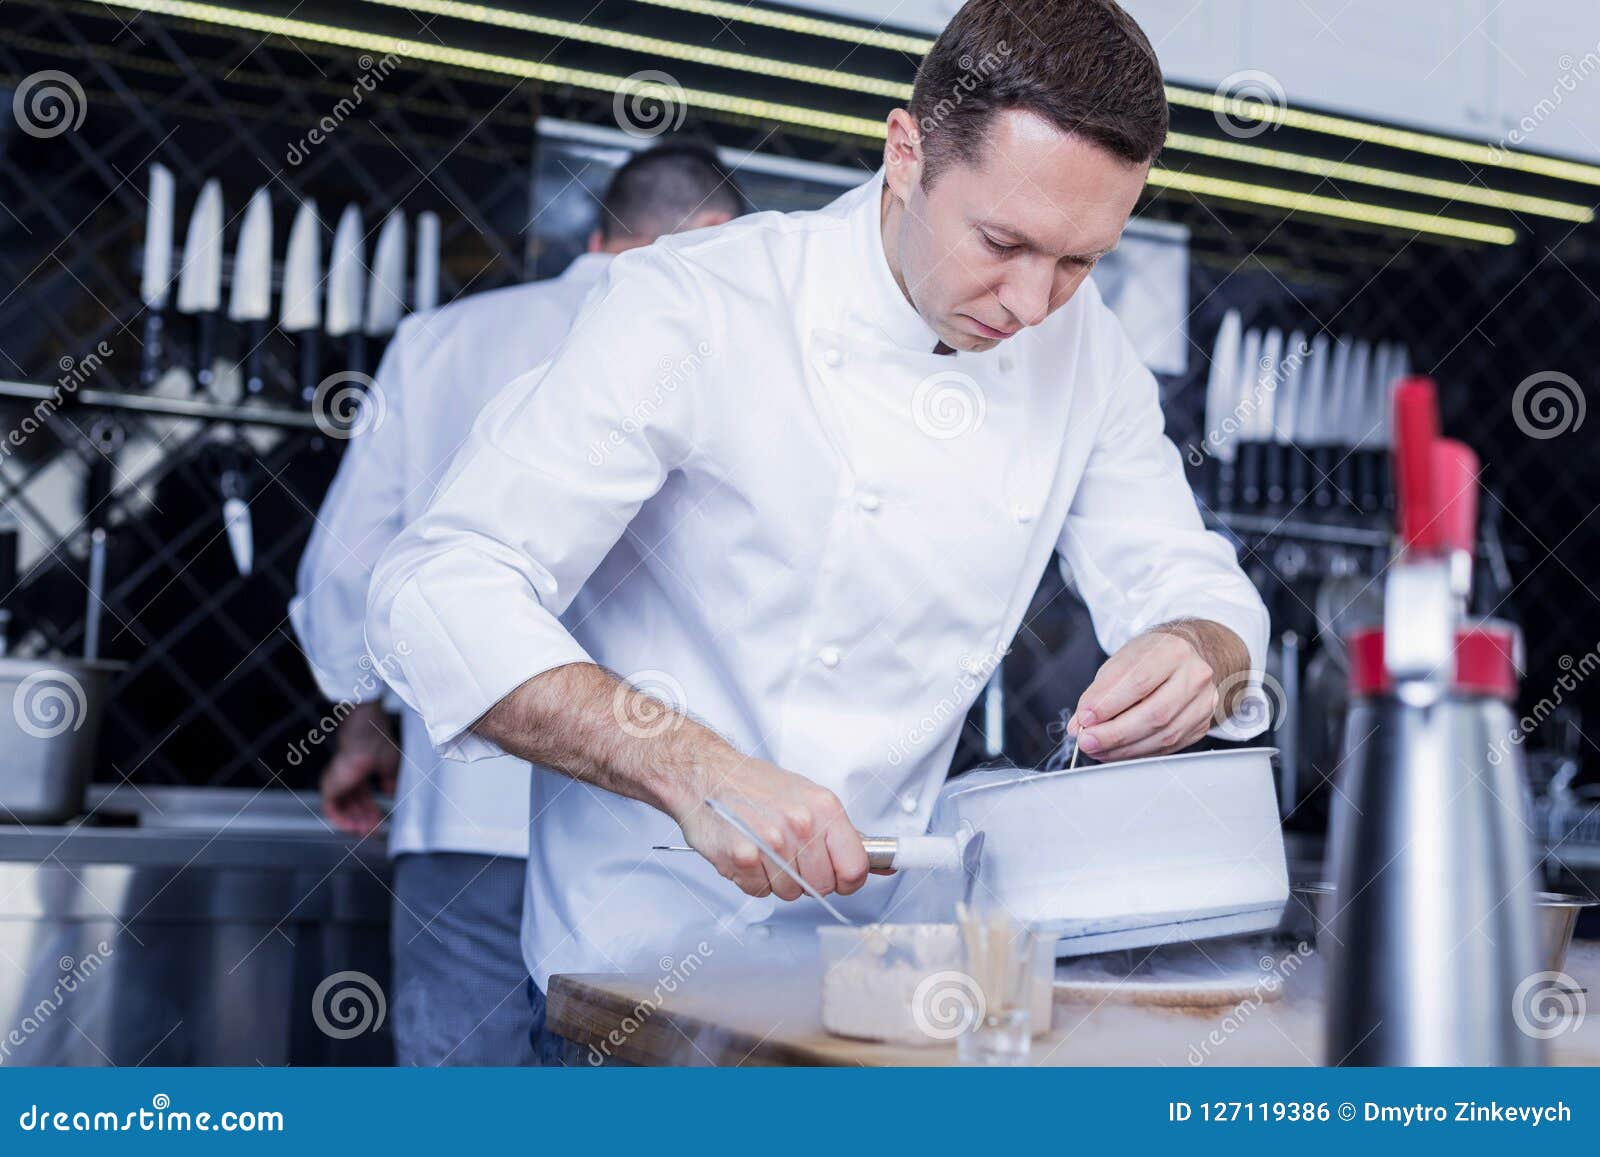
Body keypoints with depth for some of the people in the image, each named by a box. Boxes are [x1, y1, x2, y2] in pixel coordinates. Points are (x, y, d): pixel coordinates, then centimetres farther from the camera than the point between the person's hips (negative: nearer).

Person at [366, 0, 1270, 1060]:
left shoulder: (1085, 351, 2)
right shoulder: (693, 312, -16)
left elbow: (1197, 587, 8)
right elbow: (444, 596, -20)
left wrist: (1199, 660, -17)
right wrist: (699, 773, -34)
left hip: (884, 950, 5)